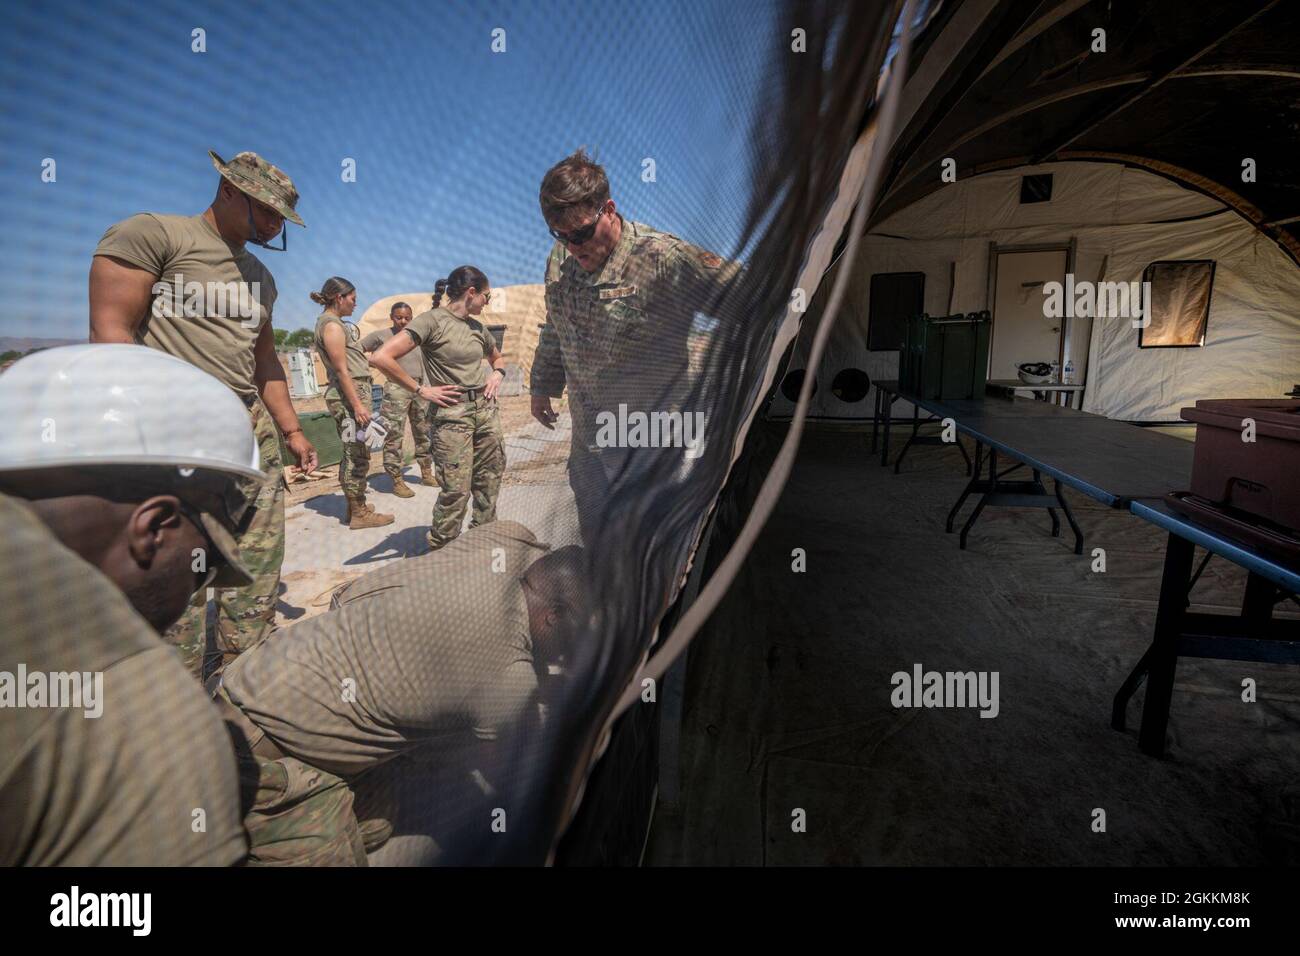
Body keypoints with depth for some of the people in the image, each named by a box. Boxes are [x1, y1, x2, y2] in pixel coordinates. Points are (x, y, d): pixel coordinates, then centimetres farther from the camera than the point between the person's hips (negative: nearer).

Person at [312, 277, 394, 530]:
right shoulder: (332, 325, -12)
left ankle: (355, 507, 23)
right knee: (357, 455, -5)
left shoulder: (333, 323, 18)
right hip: (349, 395, -10)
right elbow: (341, 369, -18)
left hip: (350, 394, 10)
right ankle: (359, 513, 1)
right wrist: (357, 405, -20)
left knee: (353, 454, 15)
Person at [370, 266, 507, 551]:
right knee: (456, 490, -9)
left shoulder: (478, 327, 12)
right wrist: (421, 390, -12)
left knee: (489, 482, 9)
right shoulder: (432, 320, -9)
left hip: (487, 410, 7)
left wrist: (497, 373, 11)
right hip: (452, 414, -7)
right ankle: (438, 552, 9)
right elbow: (381, 358, -17)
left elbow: (497, 357, 34)